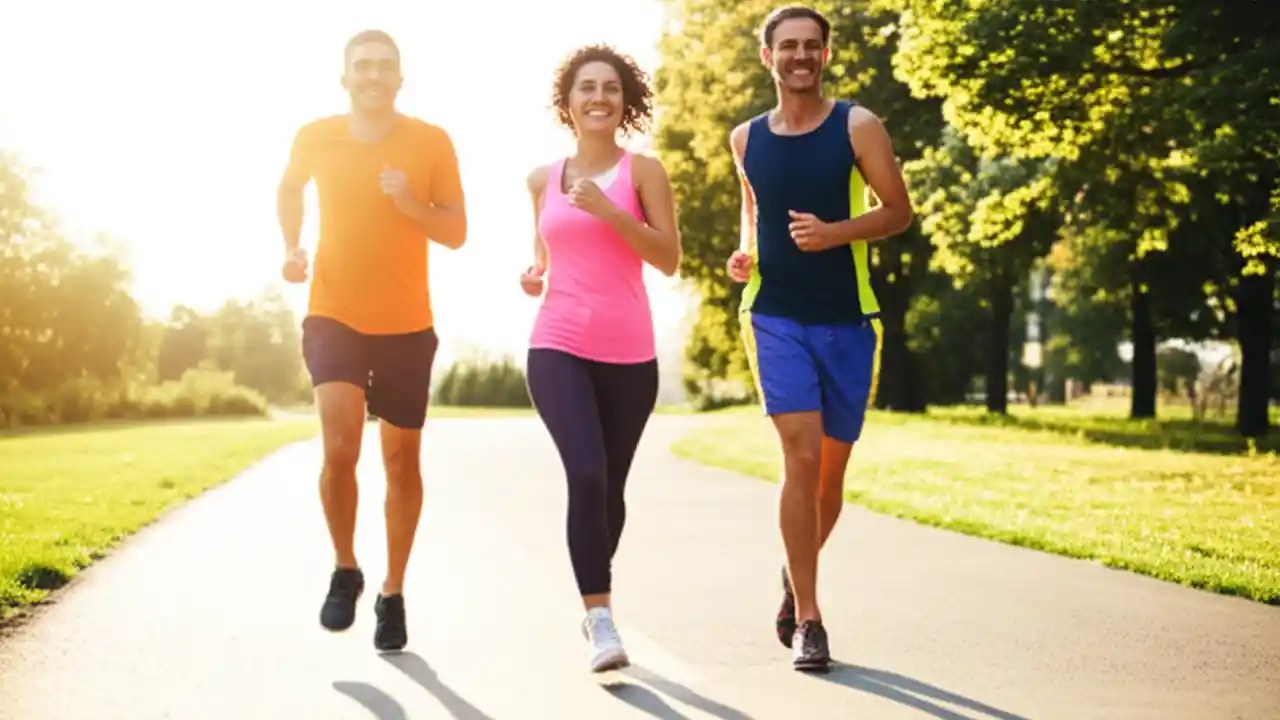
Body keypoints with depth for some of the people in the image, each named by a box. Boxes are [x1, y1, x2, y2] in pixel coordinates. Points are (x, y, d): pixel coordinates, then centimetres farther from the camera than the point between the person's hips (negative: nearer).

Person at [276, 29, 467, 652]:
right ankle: (345, 570, 7)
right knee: (340, 449, -18)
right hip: (333, 316, 0)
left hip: (406, 324, 1)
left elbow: (456, 233, -4)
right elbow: (289, 189, 20)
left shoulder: (432, 143, -6)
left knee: (402, 460, 9)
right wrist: (292, 248, 5)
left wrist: (411, 204, -22)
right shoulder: (315, 137, -2)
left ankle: (393, 594, 26)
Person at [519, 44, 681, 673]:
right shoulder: (543, 179, 11)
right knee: (585, 475, -19)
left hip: (628, 353, 0)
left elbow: (669, 259, -5)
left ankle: (592, 602, 31)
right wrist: (532, 276, 4)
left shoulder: (643, 171, 3)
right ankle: (601, 619, -14)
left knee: (610, 485, 9)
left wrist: (606, 209, -14)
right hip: (557, 348, 0)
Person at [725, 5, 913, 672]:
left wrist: (834, 232, -20)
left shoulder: (857, 126, -2)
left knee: (831, 468, 10)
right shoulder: (746, 138, 6)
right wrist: (745, 254, 3)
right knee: (801, 455, -14)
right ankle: (807, 621, -7)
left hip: (847, 320, 0)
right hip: (776, 316, 0)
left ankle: (796, 578, 38)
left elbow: (899, 211, -3)